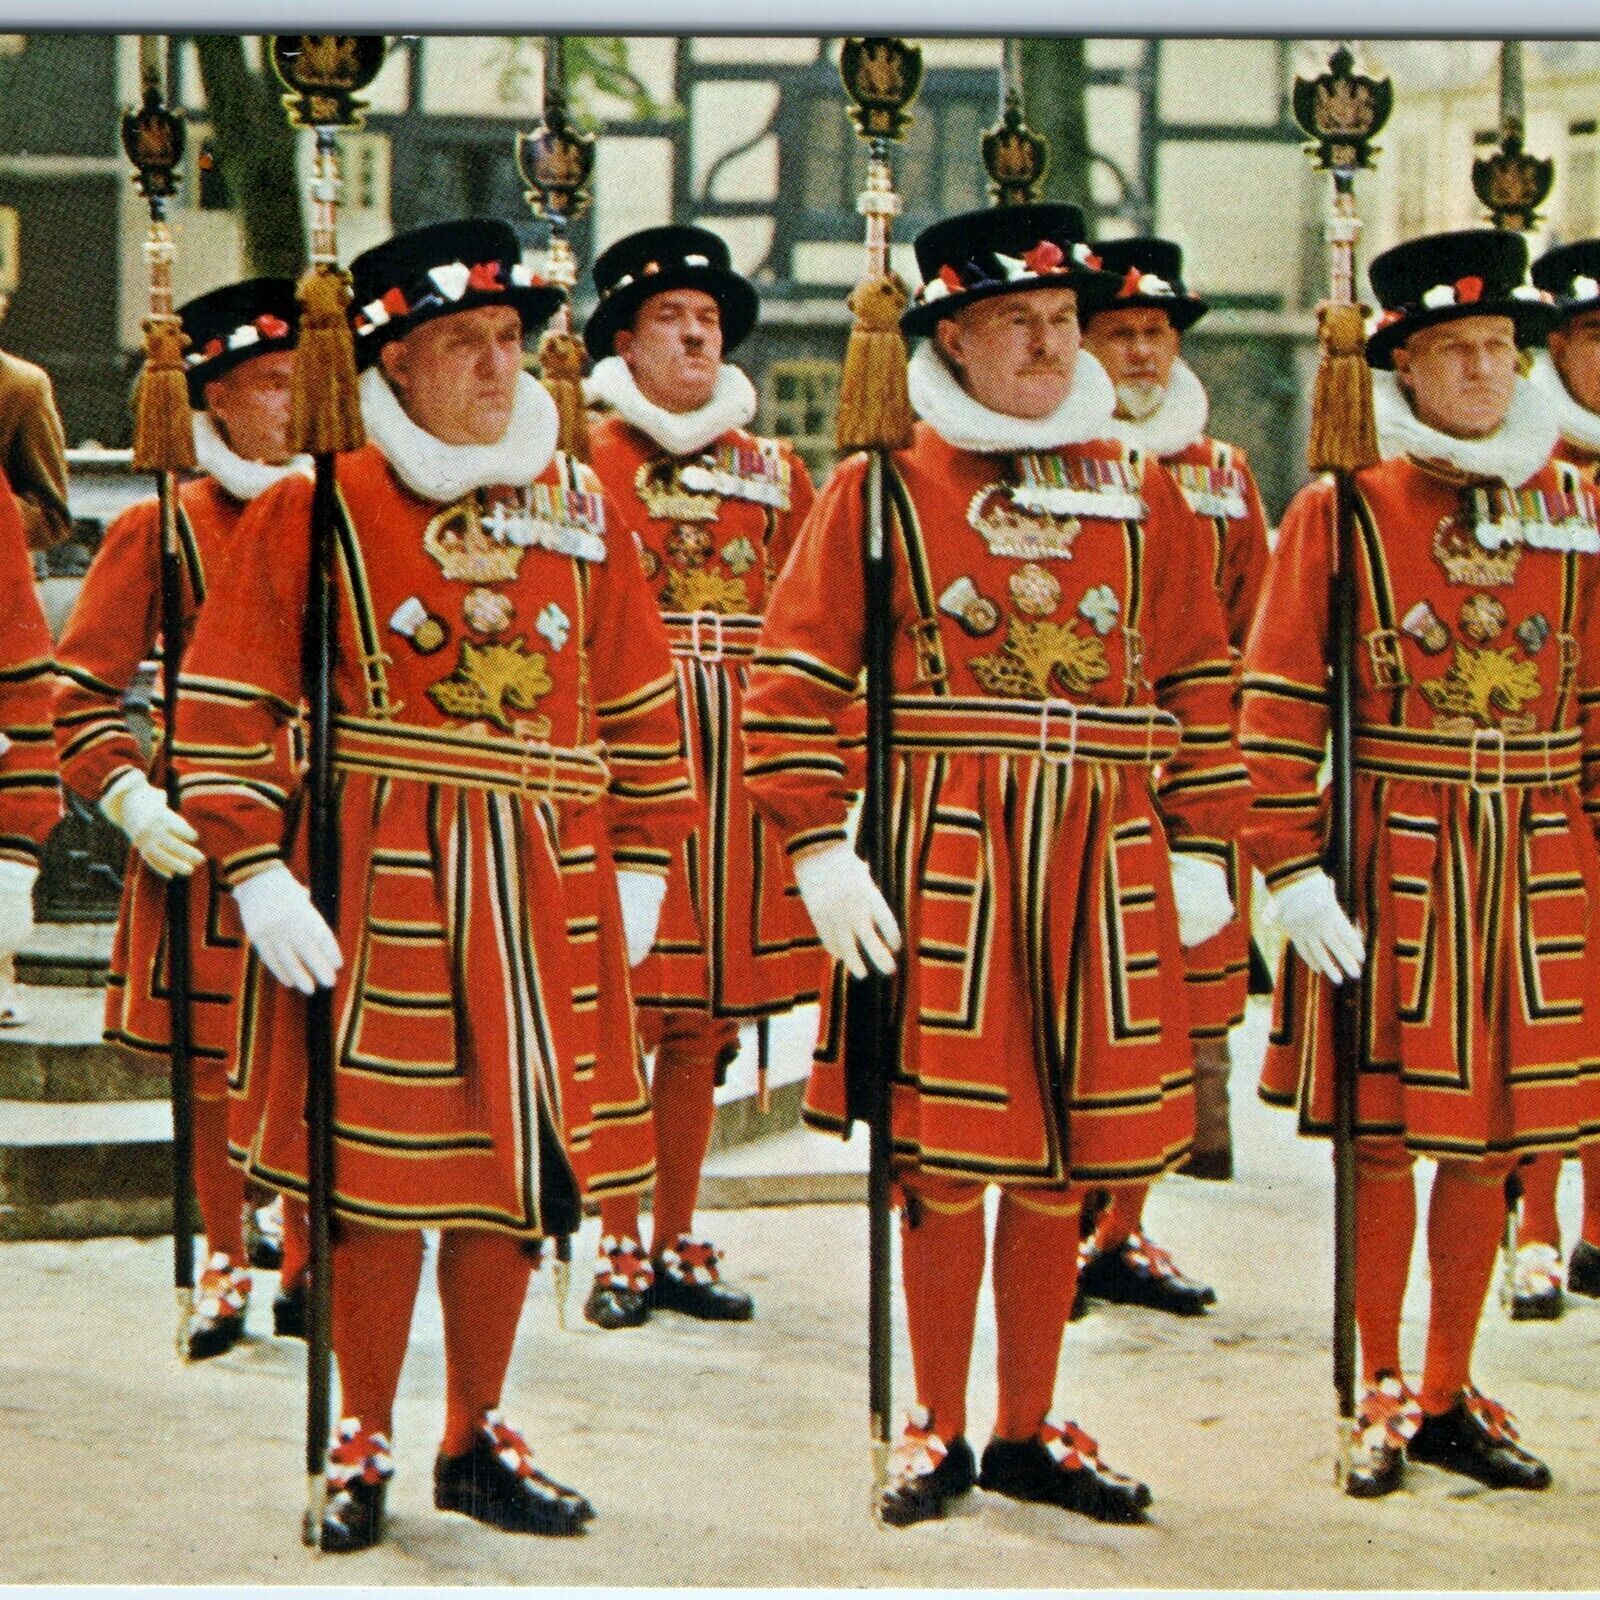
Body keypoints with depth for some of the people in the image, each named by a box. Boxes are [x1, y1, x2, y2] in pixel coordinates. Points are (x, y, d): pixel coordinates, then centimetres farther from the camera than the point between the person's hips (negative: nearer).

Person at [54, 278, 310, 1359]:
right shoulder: (161, 529, -1)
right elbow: (83, 692, -2)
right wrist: (131, 800, -15)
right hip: (206, 829, -2)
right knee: (209, 1064, 5)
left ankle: (308, 1270, 16)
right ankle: (226, 1273, 19)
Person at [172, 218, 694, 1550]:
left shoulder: (580, 507, 10)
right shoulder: (315, 511, -2)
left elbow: (639, 705, 17)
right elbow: (226, 705, -3)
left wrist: (636, 865, 13)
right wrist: (259, 875, -11)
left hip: (548, 896, 4)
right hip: (375, 886, -4)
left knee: (520, 1166, 8)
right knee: (381, 1178, -1)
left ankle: (480, 1439, 22)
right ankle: (363, 1447, 14)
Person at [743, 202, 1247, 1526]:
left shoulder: (1142, 497, 11)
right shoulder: (885, 487, 1)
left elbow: (1201, 687, 14)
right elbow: (795, 680, -2)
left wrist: (1200, 852, 8)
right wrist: (821, 853, -10)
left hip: (1103, 867, 3)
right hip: (938, 856, -3)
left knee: (1063, 1161, 8)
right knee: (942, 1158, 1)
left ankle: (1032, 1433, 20)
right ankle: (939, 1433, 15)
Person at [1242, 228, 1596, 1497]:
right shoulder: (1339, 514, -4)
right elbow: (1279, 704, -6)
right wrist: (1293, 871, -12)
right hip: (1389, 861, -3)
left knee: (1493, 1134, 9)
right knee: (1383, 1135, 3)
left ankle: (1454, 1394, 21)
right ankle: (1384, 1397, 16)